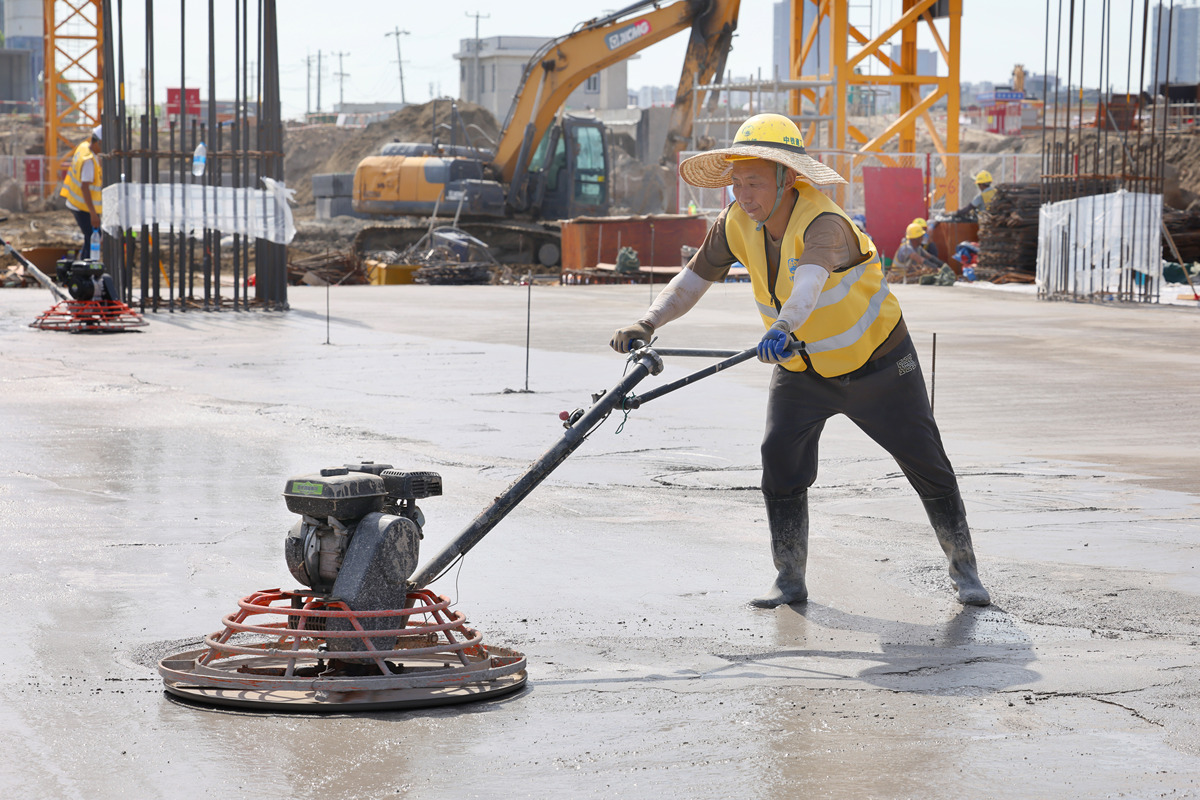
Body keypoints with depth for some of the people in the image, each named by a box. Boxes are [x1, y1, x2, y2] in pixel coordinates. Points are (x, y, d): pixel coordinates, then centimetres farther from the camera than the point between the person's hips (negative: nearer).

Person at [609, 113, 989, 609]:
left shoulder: (824, 223, -35)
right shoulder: (737, 223, -14)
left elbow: (810, 276, -56)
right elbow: (694, 279, -11)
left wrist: (785, 327, -75)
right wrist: (648, 324, -28)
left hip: (876, 361, -5)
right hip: (800, 369, 5)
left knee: (926, 465, 2)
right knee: (781, 460, -12)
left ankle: (963, 567, 21)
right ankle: (790, 579, 0)